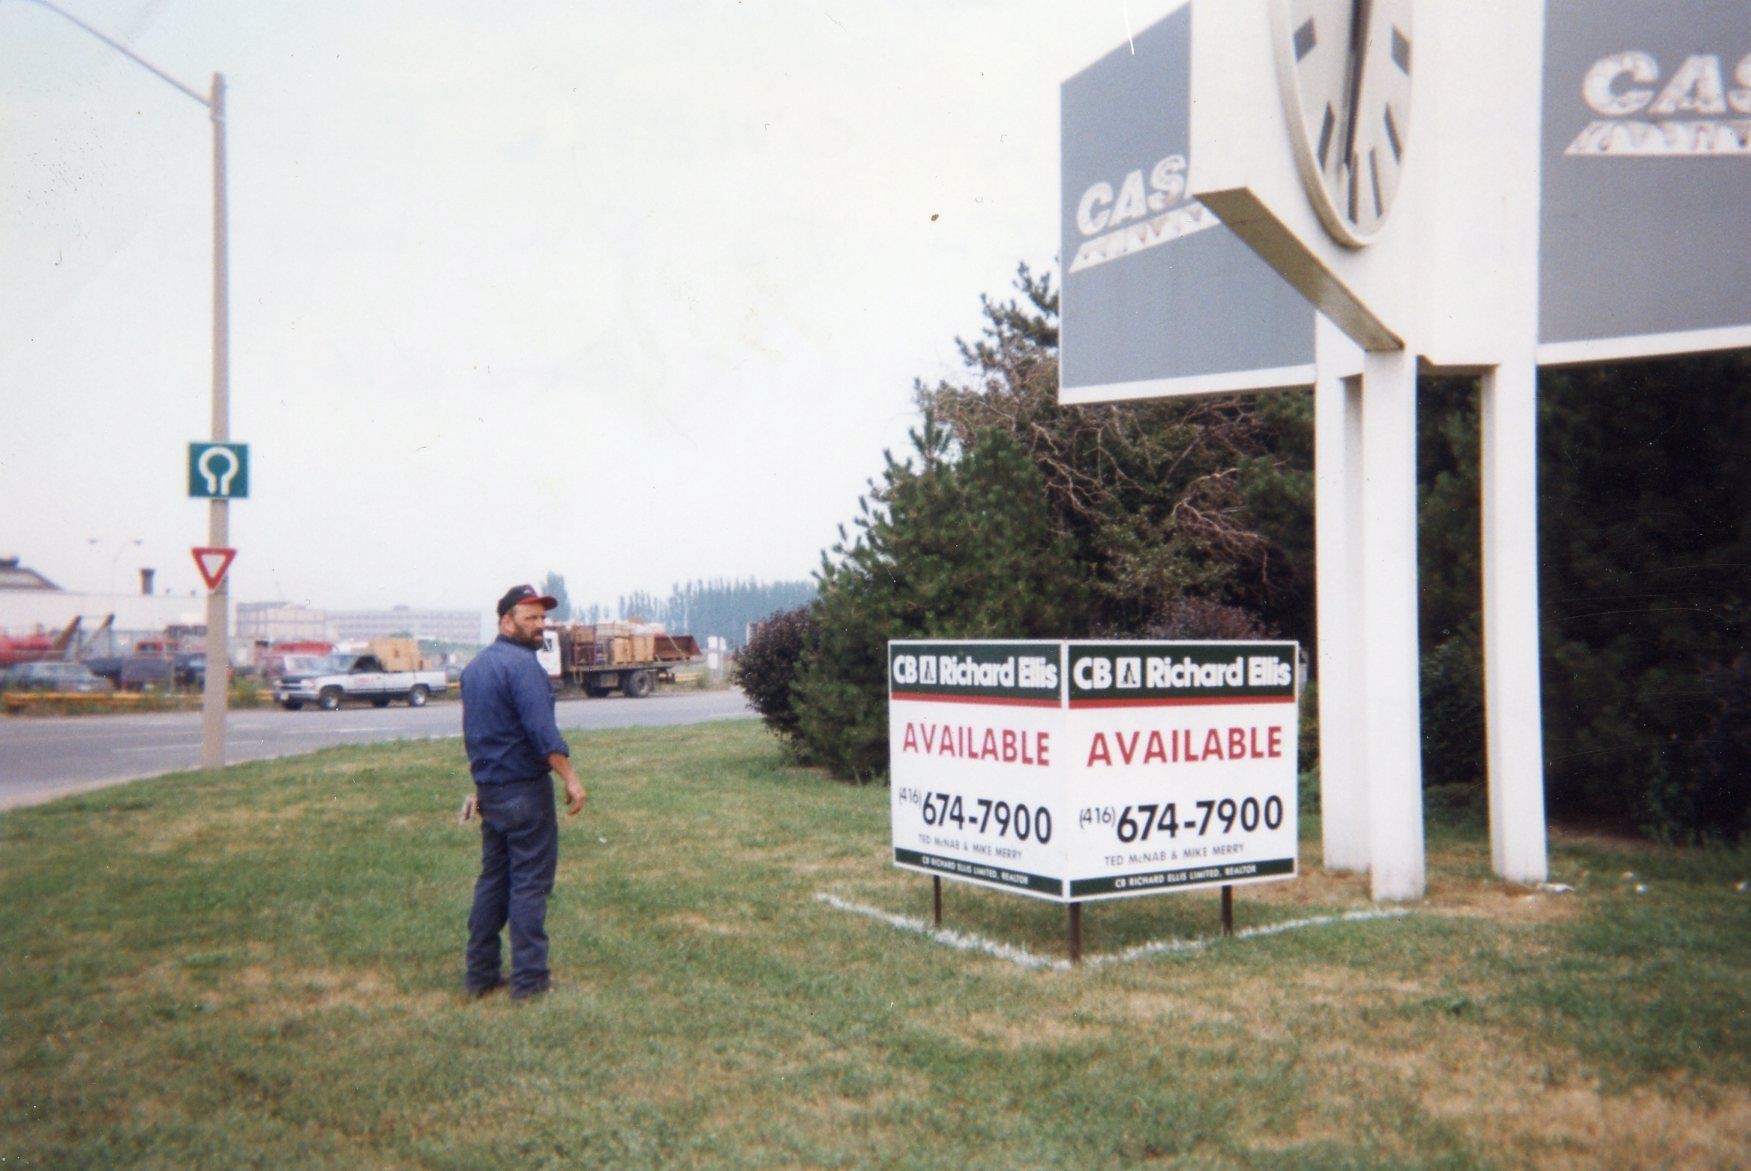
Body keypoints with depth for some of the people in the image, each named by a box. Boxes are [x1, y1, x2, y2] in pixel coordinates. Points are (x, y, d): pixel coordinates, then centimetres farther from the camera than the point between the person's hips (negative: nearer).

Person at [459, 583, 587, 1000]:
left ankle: (480, 974, 18)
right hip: (525, 790, -9)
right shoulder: (521, 664, -15)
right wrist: (570, 779, -20)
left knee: (492, 880, 14)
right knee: (530, 883, -2)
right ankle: (529, 978, 2)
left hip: (490, 790, 9)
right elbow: (542, 731, -23)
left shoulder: (475, 666, 15)